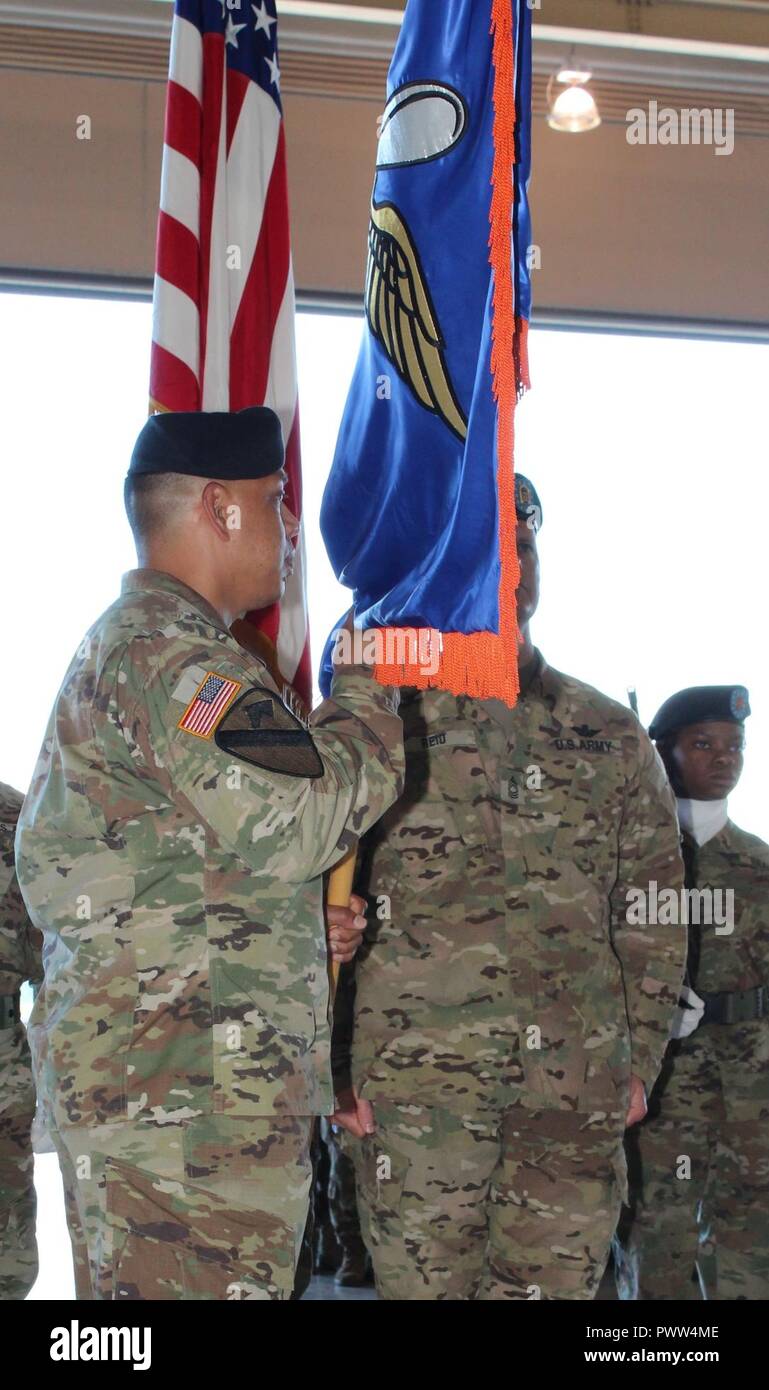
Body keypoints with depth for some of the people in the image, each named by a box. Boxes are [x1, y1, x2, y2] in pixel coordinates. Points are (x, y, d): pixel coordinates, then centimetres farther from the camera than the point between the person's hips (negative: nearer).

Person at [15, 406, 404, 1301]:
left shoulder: (114, 647, 22)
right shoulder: (174, 657, -13)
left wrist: (296, 928, 15)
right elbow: (301, 820, -20)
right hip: (191, 1092, -11)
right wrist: (368, 687, -5)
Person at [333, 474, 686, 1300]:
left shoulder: (612, 738, 13)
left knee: (557, 1282, 5)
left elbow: (654, 913, 15)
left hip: (580, 1090, 3)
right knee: (425, 1281, 0)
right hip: (416, 1080, -2)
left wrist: (641, 1055, 7)